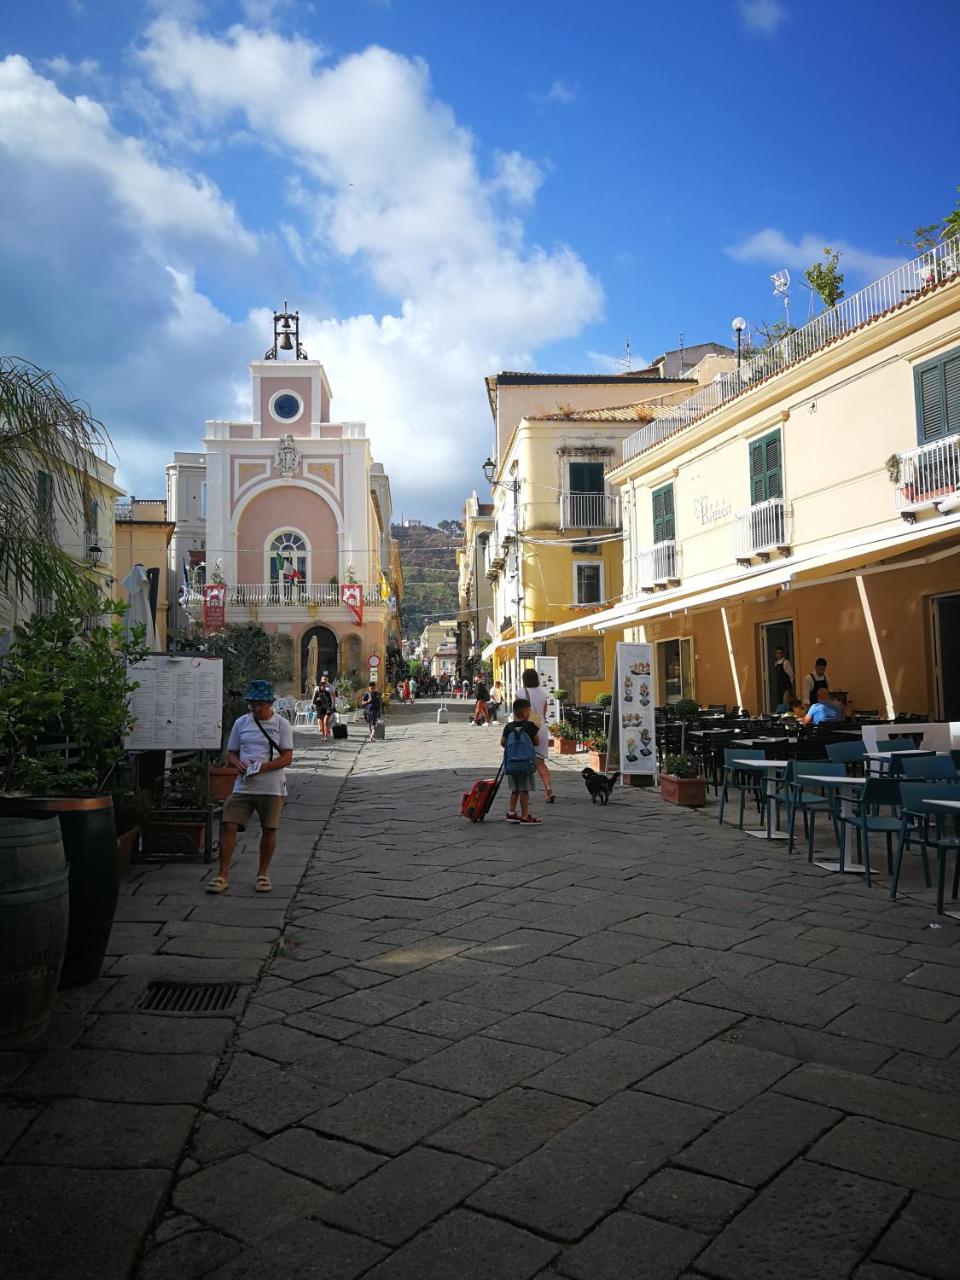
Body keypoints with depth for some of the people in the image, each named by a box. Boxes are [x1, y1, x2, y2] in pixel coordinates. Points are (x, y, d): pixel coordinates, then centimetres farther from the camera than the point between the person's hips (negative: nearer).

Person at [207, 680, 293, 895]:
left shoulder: (282, 724, -1)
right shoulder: (241, 723, 8)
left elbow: (287, 757, -6)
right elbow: (231, 752, 13)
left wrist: (262, 767, -19)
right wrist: (239, 764, -10)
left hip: (272, 788, -2)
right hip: (243, 786, 2)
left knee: (269, 830, 7)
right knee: (228, 826, -7)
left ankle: (263, 874, 24)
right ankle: (223, 875, 3)